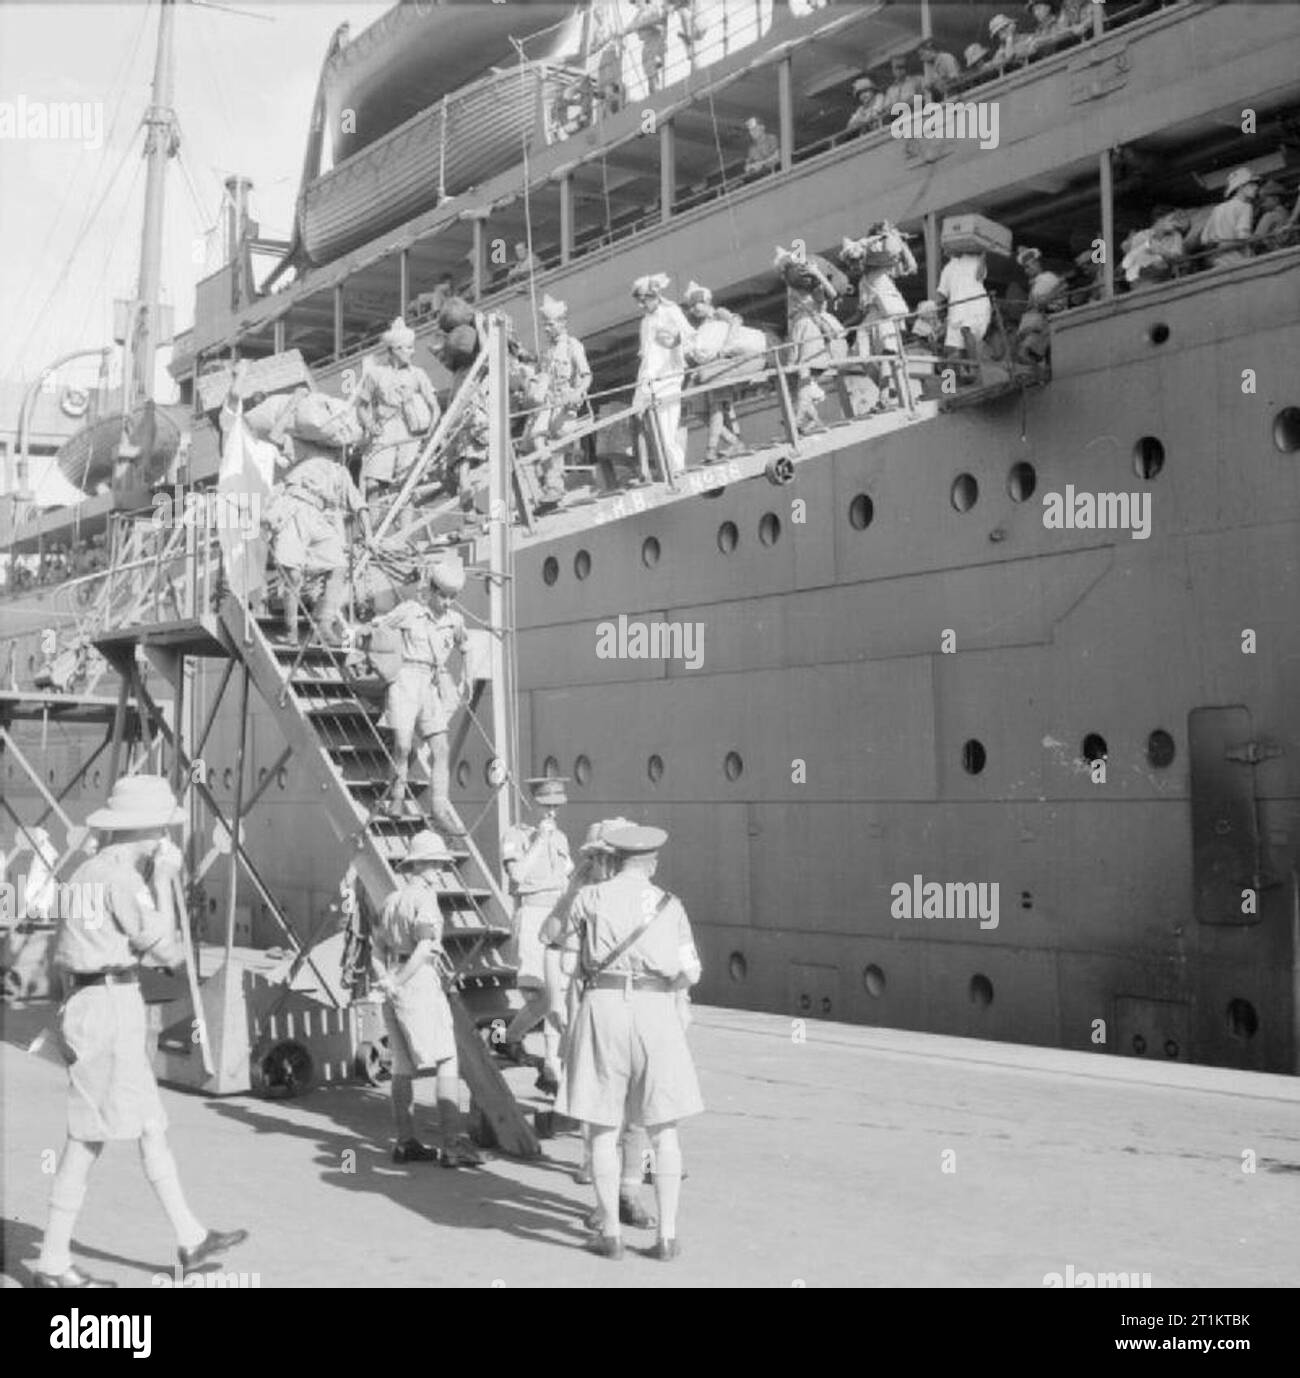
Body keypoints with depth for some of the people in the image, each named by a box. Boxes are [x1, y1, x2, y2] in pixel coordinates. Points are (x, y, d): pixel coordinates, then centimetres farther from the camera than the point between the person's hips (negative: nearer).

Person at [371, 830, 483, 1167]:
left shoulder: (392, 899, 17)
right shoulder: (424, 898, -10)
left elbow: (377, 944, 17)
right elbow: (425, 947, -20)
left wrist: (387, 978, 3)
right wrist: (399, 982, -12)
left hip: (396, 991, 9)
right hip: (420, 985, -9)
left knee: (403, 1067, 13)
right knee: (447, 1063, -7)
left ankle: (406, 1143, 18)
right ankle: (453, 1143, -13)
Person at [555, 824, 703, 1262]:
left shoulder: (589, 898, 6)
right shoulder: (670, 905, 7)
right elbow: (690, 972, 2)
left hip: (603, 1008, -1)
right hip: (655, 1013, 1)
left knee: (603, 1129, 9)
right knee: (663, 1131, 10)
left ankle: (611, 1234, 11)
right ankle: (667, 1235, 6)